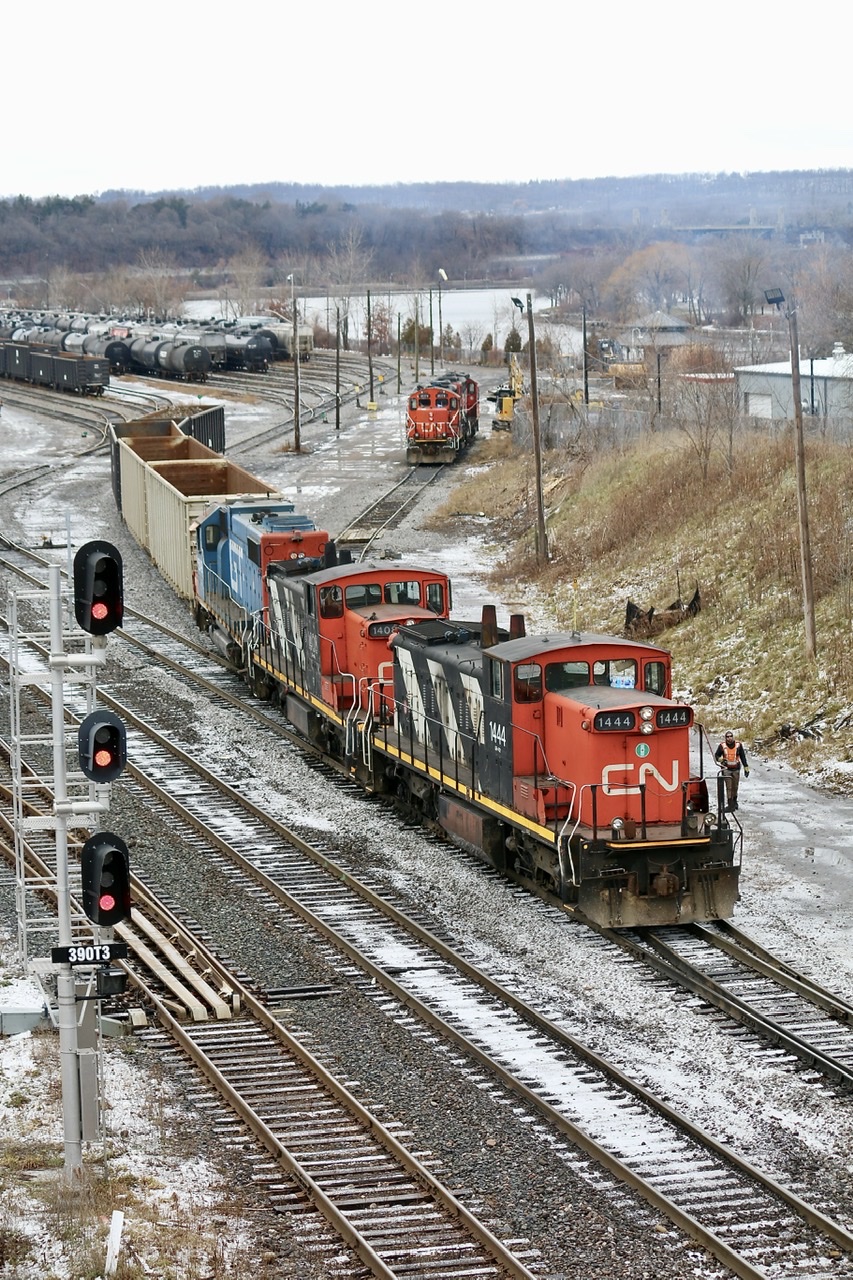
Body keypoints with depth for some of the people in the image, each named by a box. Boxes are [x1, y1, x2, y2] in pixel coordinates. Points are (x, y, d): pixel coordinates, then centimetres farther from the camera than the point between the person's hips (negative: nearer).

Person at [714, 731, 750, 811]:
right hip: (726, 769, -2)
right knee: (729, 787, -8)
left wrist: (746, 768, 5)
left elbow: (743, 757, 5)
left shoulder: (738, 745, -3)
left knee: (735, 786, 12)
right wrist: (721, 759, -17)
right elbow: (716, 755, 6)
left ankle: (734, 801, 34)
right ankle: (730, 804, -7)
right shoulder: (722, 746, -6)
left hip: (736, 769, 2)